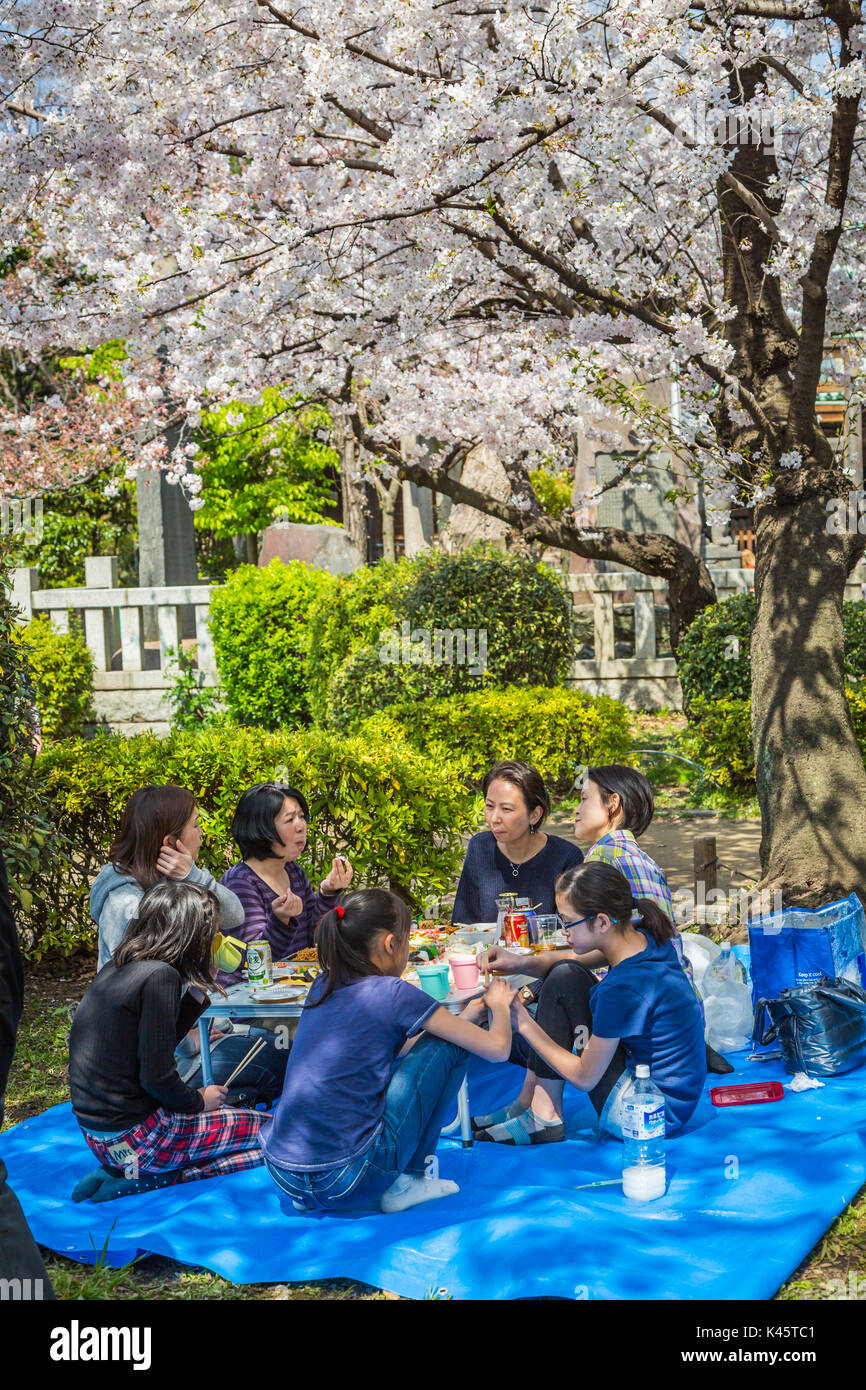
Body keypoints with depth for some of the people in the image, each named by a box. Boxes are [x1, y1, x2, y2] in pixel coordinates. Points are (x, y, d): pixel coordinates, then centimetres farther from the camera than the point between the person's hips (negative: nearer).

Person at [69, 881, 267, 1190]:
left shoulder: (115, 968, 7)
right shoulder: (160, 976, -19)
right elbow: (157, 1077, -20)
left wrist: (198, 993, 13)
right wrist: (198, 1101, -2)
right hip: (132, 1137, -9)